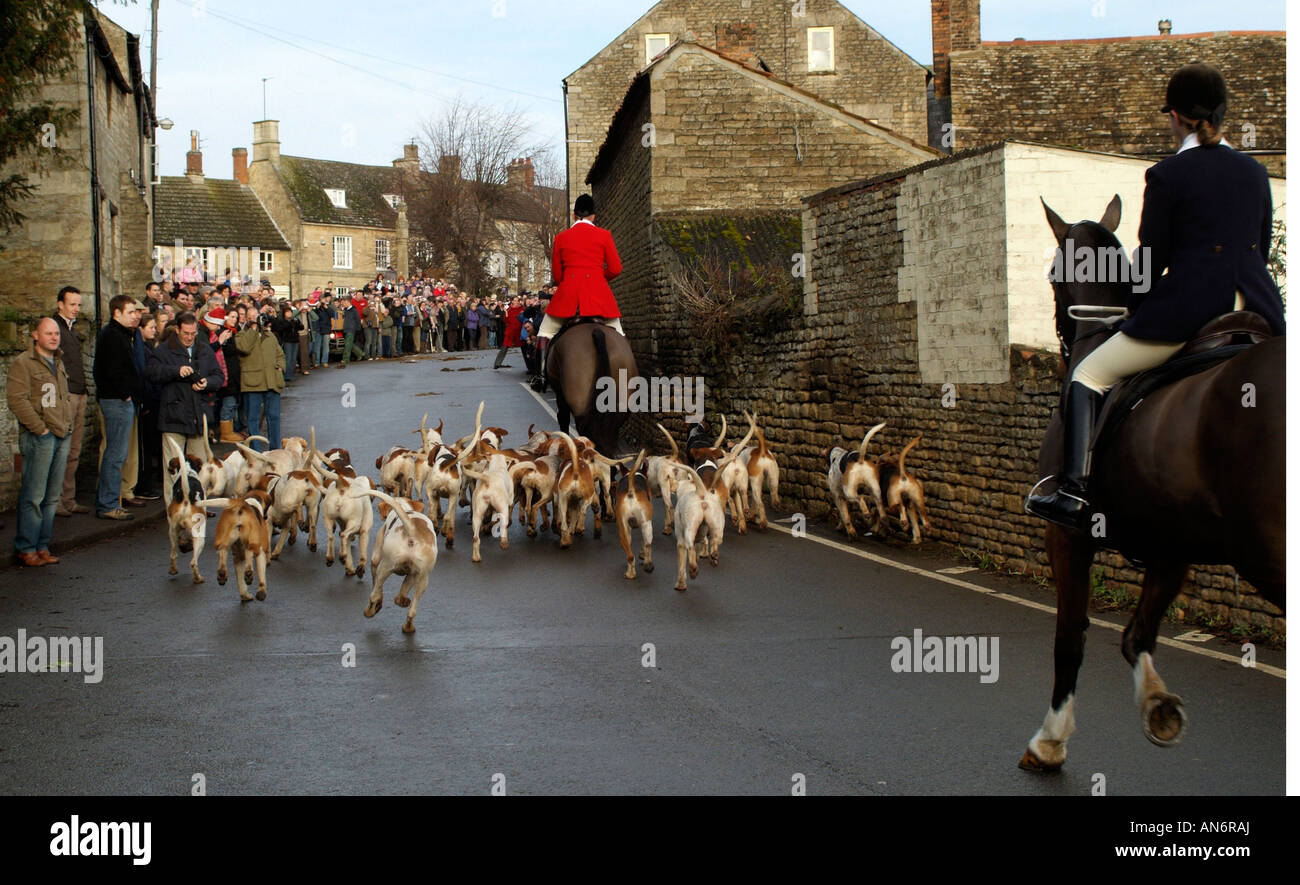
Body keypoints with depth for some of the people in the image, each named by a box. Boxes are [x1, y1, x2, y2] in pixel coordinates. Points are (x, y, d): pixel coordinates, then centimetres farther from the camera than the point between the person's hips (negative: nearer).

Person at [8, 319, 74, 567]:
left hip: (62, 437, 8)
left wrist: (68, 427, 14)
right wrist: (40, 428, -14)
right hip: (39, 438, -8)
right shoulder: (23, 364, -6)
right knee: (34, 495, -7)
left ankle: (42, 546, 14)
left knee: (52, 497, 8)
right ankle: (25, 548, 0)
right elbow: (17, 400, -14)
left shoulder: (58, 364, 20)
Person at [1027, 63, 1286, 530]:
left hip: (1186, 308, -5)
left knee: (1088, 375, 8)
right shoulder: (1255, 172, 12)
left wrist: (1134, 309, 14)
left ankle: (1074, 492, -5)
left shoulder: (1166, 175, -5)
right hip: (1257, 309, 6)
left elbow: (1152, 258, -3)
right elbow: (1261, 248, 17)